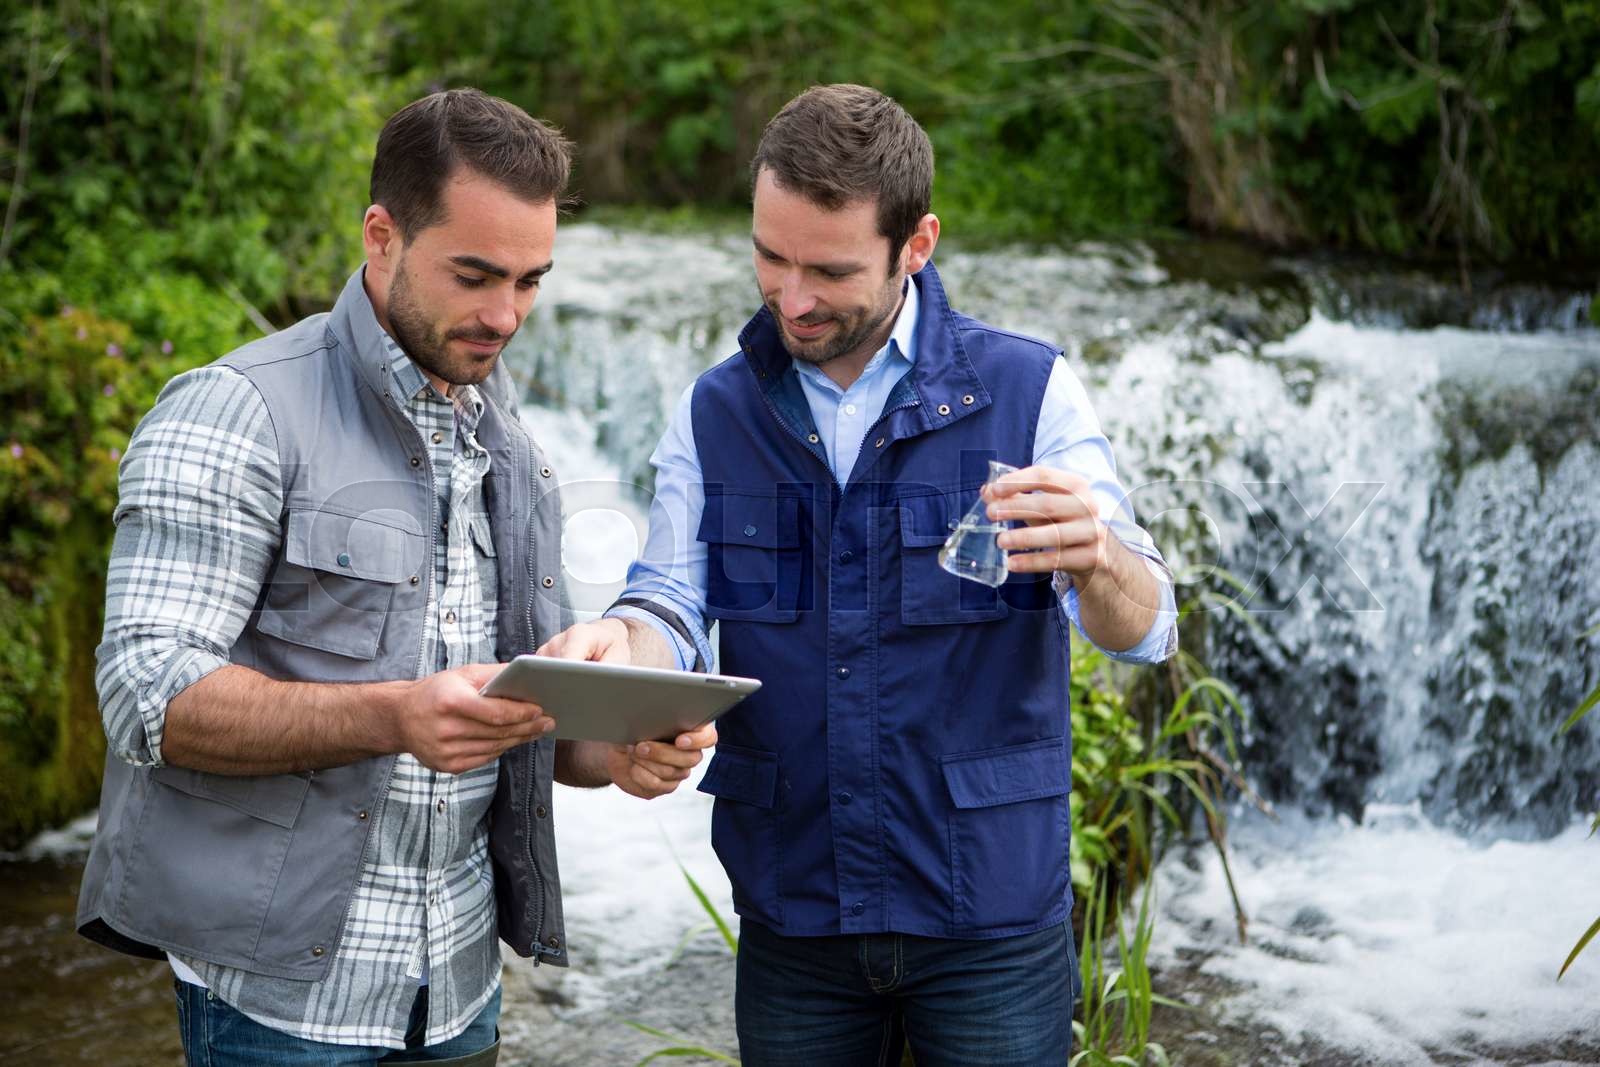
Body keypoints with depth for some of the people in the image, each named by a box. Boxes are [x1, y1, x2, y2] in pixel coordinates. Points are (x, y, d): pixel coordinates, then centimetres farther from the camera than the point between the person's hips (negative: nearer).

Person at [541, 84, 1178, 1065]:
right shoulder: (716, 412, 2)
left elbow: (1147, 632, -13)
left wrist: (1095, 560, -36)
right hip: (790, 918, 3)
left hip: (991, 919, -2)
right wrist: (618, 643, -27)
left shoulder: (1028, 392, -7)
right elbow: (674, 611, -3)